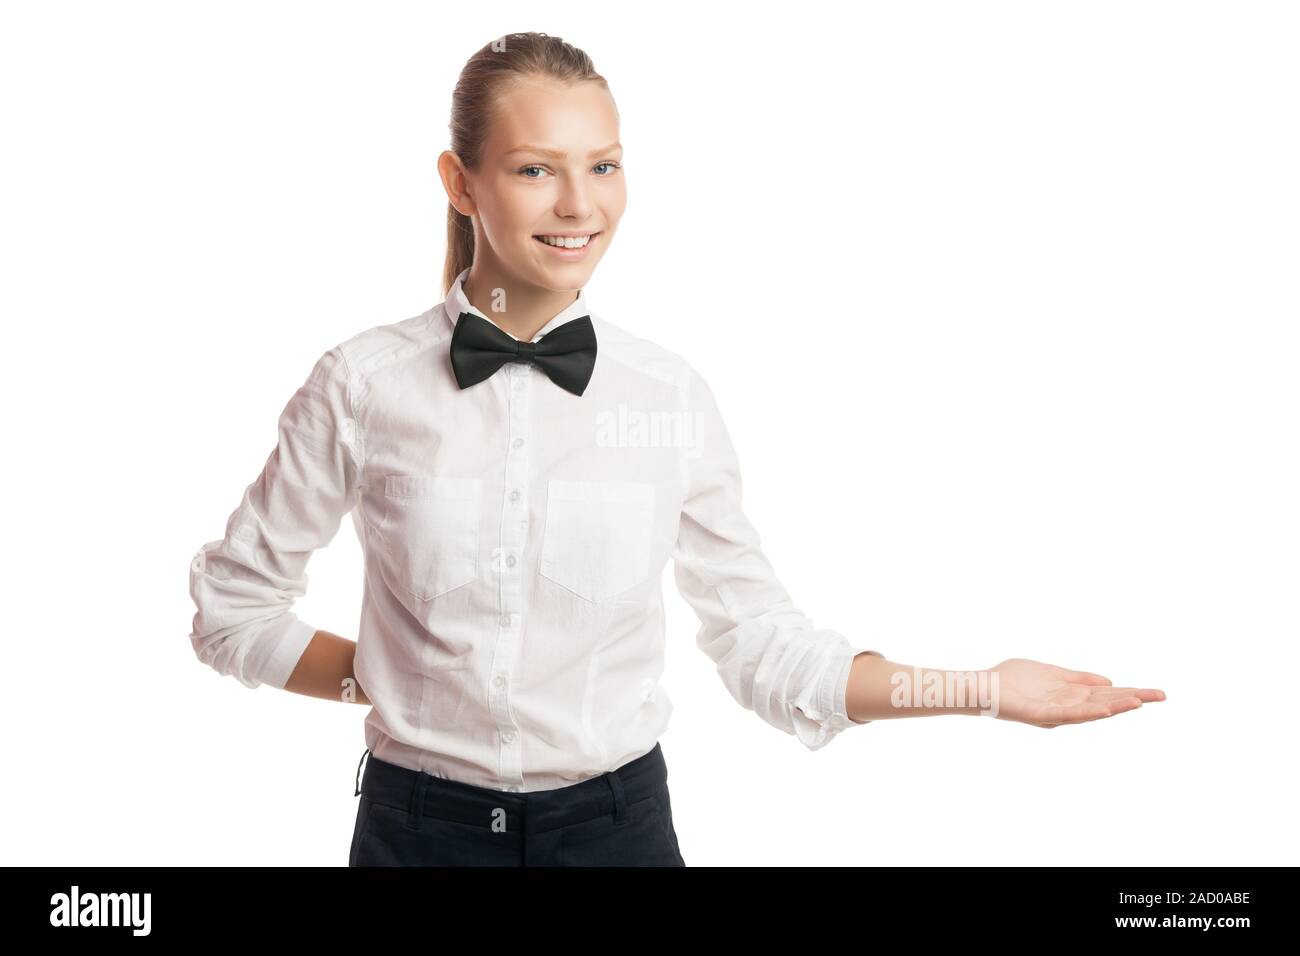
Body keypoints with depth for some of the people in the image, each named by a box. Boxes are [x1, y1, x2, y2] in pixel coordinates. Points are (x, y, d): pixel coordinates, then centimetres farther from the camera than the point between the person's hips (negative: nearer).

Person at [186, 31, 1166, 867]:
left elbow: (763, 642, -1)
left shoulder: (674, 397, -7)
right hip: (422, 821, 0)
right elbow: (232, 601, 3)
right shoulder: (363, 386, -9)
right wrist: (380, 677, -7)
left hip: (615, 820, 1)